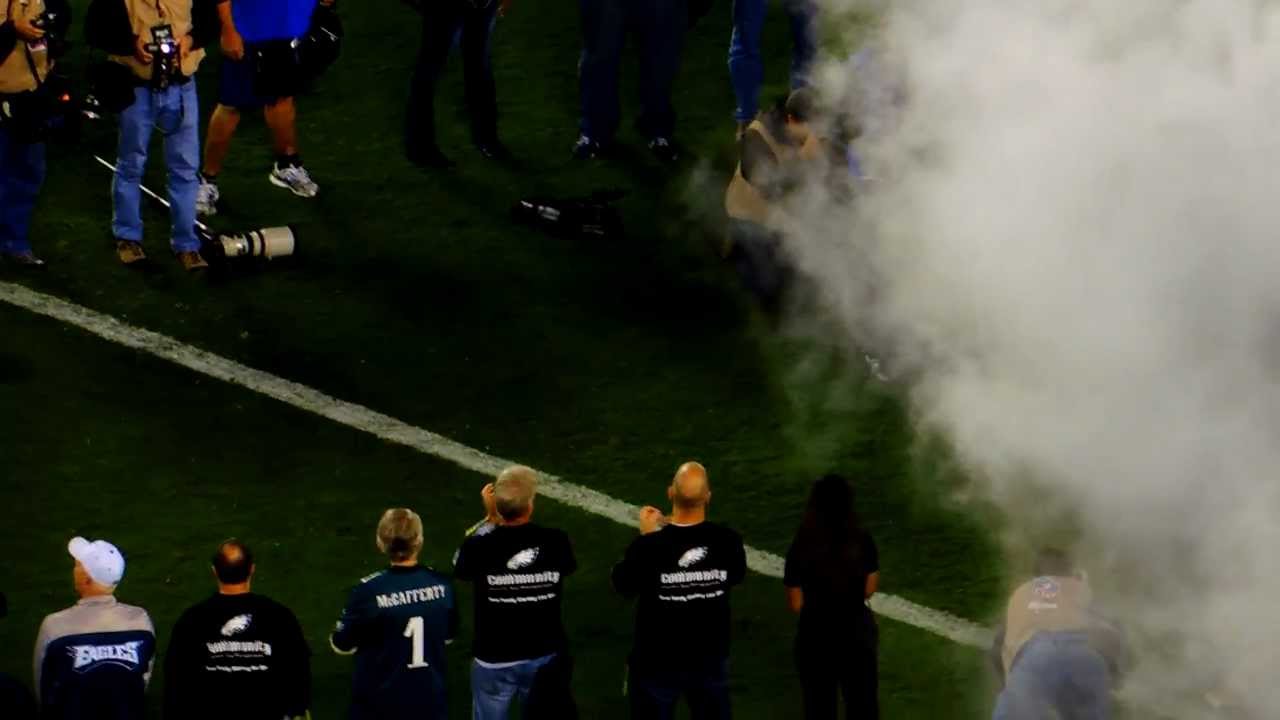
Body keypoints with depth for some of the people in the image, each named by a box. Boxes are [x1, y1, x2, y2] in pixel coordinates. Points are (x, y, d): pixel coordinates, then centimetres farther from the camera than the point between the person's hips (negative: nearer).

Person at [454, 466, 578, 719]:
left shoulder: (479, 547, -22)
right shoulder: (555, 543, -17)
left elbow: (462, 570, 3)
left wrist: (489, 517, 5)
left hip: (495, 660, -2)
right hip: (545, 658, 2)